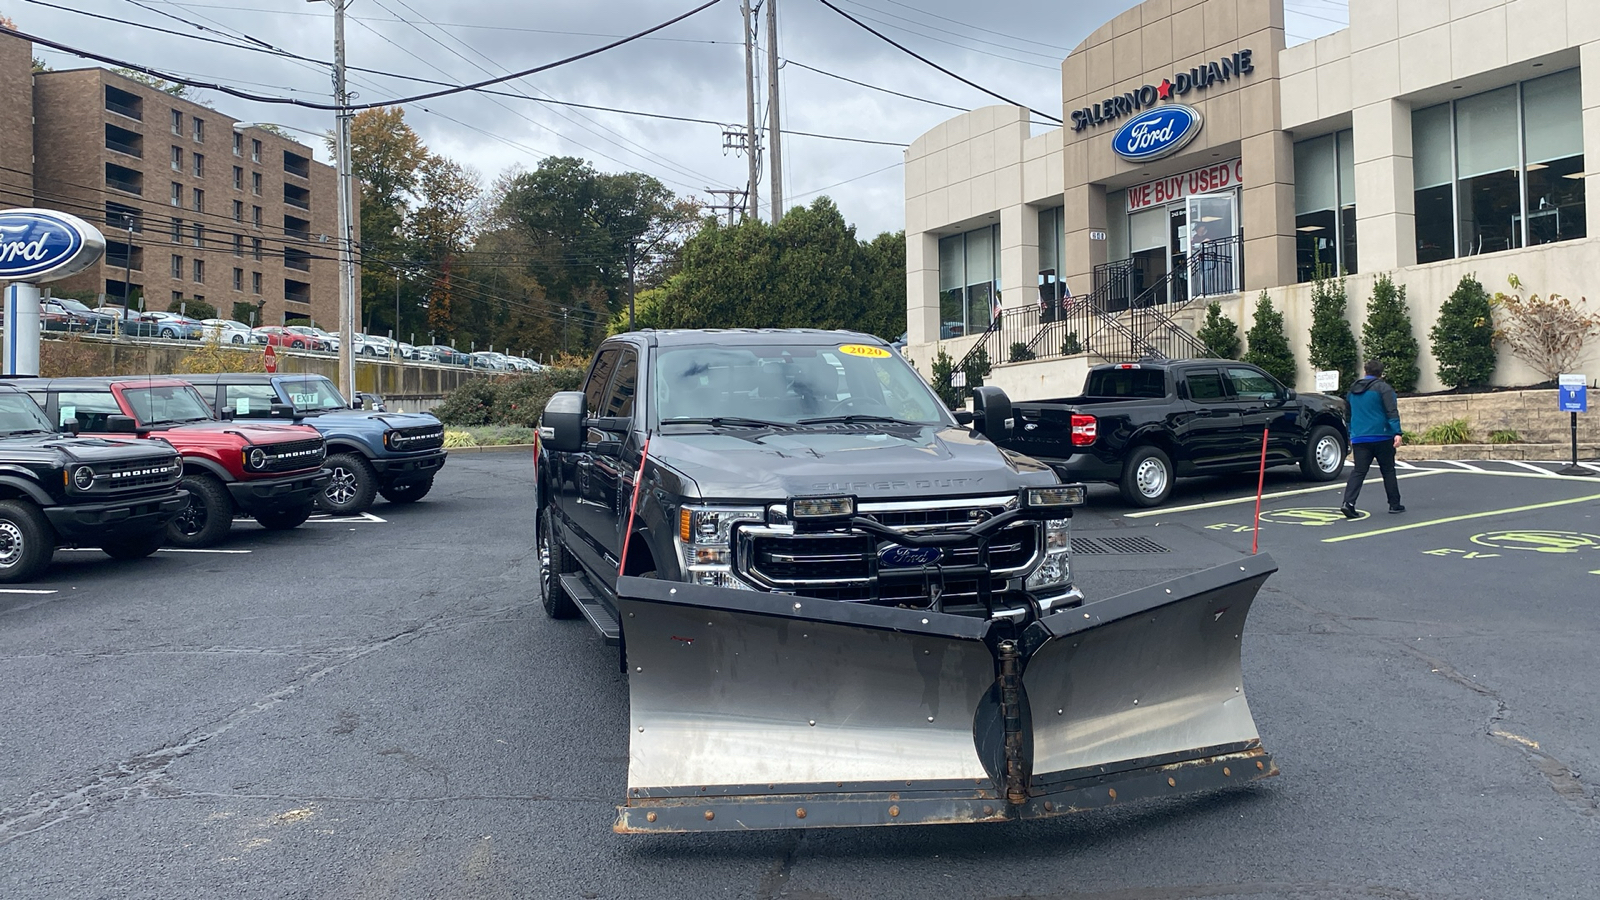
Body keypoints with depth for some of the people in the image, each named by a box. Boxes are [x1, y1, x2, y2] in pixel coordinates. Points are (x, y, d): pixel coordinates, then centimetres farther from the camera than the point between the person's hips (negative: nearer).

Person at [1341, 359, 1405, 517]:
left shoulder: (1353, 389, 15)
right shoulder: (1383, 388, -4)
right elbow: (1392, 412, -13)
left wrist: (1350, 435, 29)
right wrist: (1397, 433, -17)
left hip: (1359, 439, 4)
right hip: (1381, 437, -4)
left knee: (1359, 471, 0)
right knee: (1388, 471, 9)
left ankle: (1348, 502, -17)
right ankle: (1394, 504, 15)